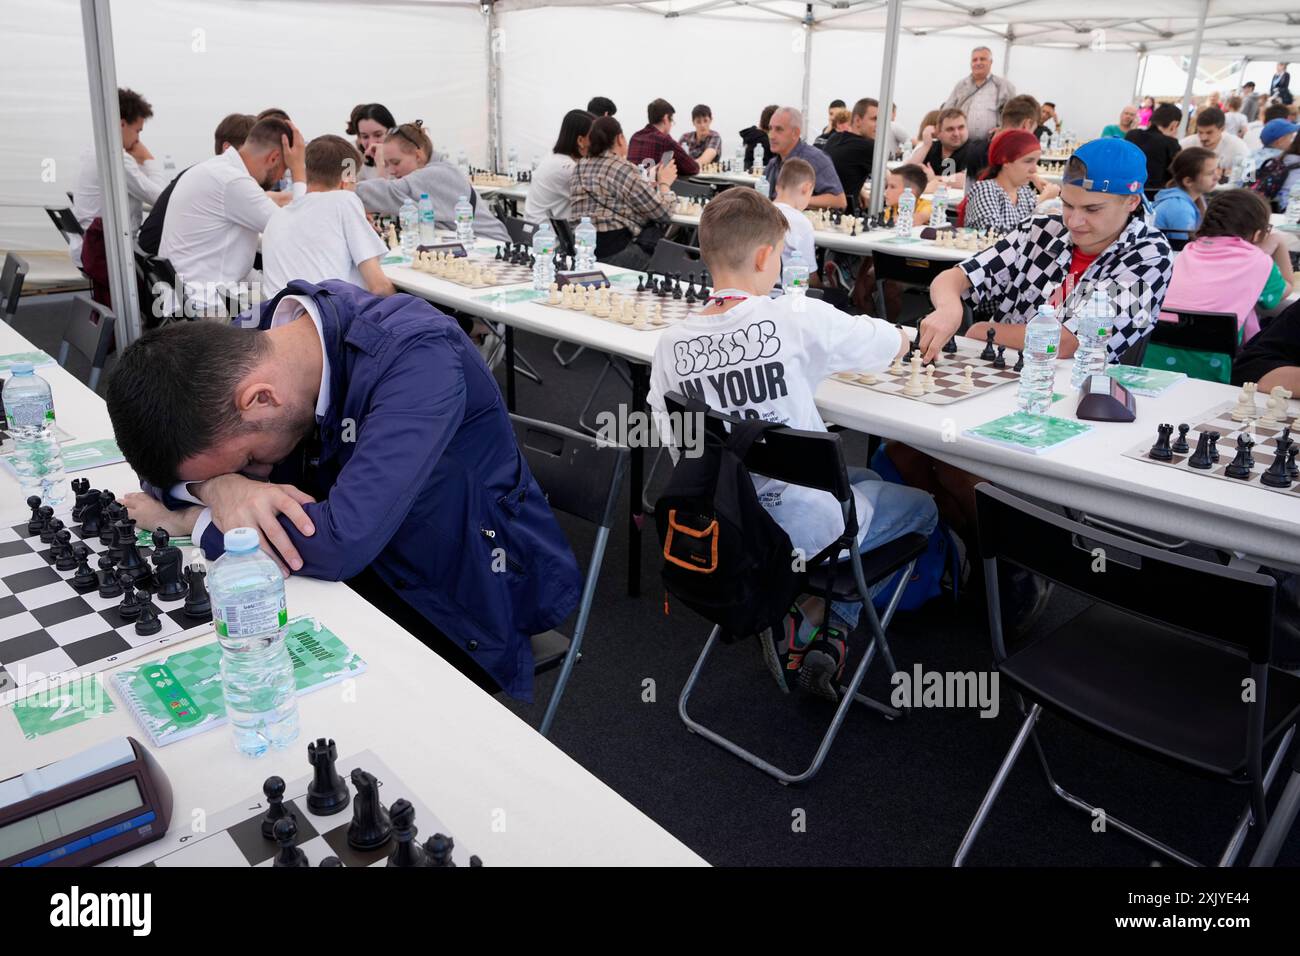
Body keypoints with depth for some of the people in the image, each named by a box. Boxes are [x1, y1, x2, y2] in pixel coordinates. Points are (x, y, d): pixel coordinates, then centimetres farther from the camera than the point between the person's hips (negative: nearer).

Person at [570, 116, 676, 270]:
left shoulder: (580, 166, 12)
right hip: (614, 252, -8)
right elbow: (663, 212, -8)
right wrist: (664, 183, 11)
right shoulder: (624, 170, -11)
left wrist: (650, 185, 18)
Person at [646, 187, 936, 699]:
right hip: (797, 526, -6)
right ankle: (815, 624, 13)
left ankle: (803, 618, 18)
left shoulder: (671, 344, -5)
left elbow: (673, 441, 2)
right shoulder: (796, 319, -18)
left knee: (866, 478, 32)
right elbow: (898, 342, -3)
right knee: (919, 506, 22)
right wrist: (833, 347, 16)